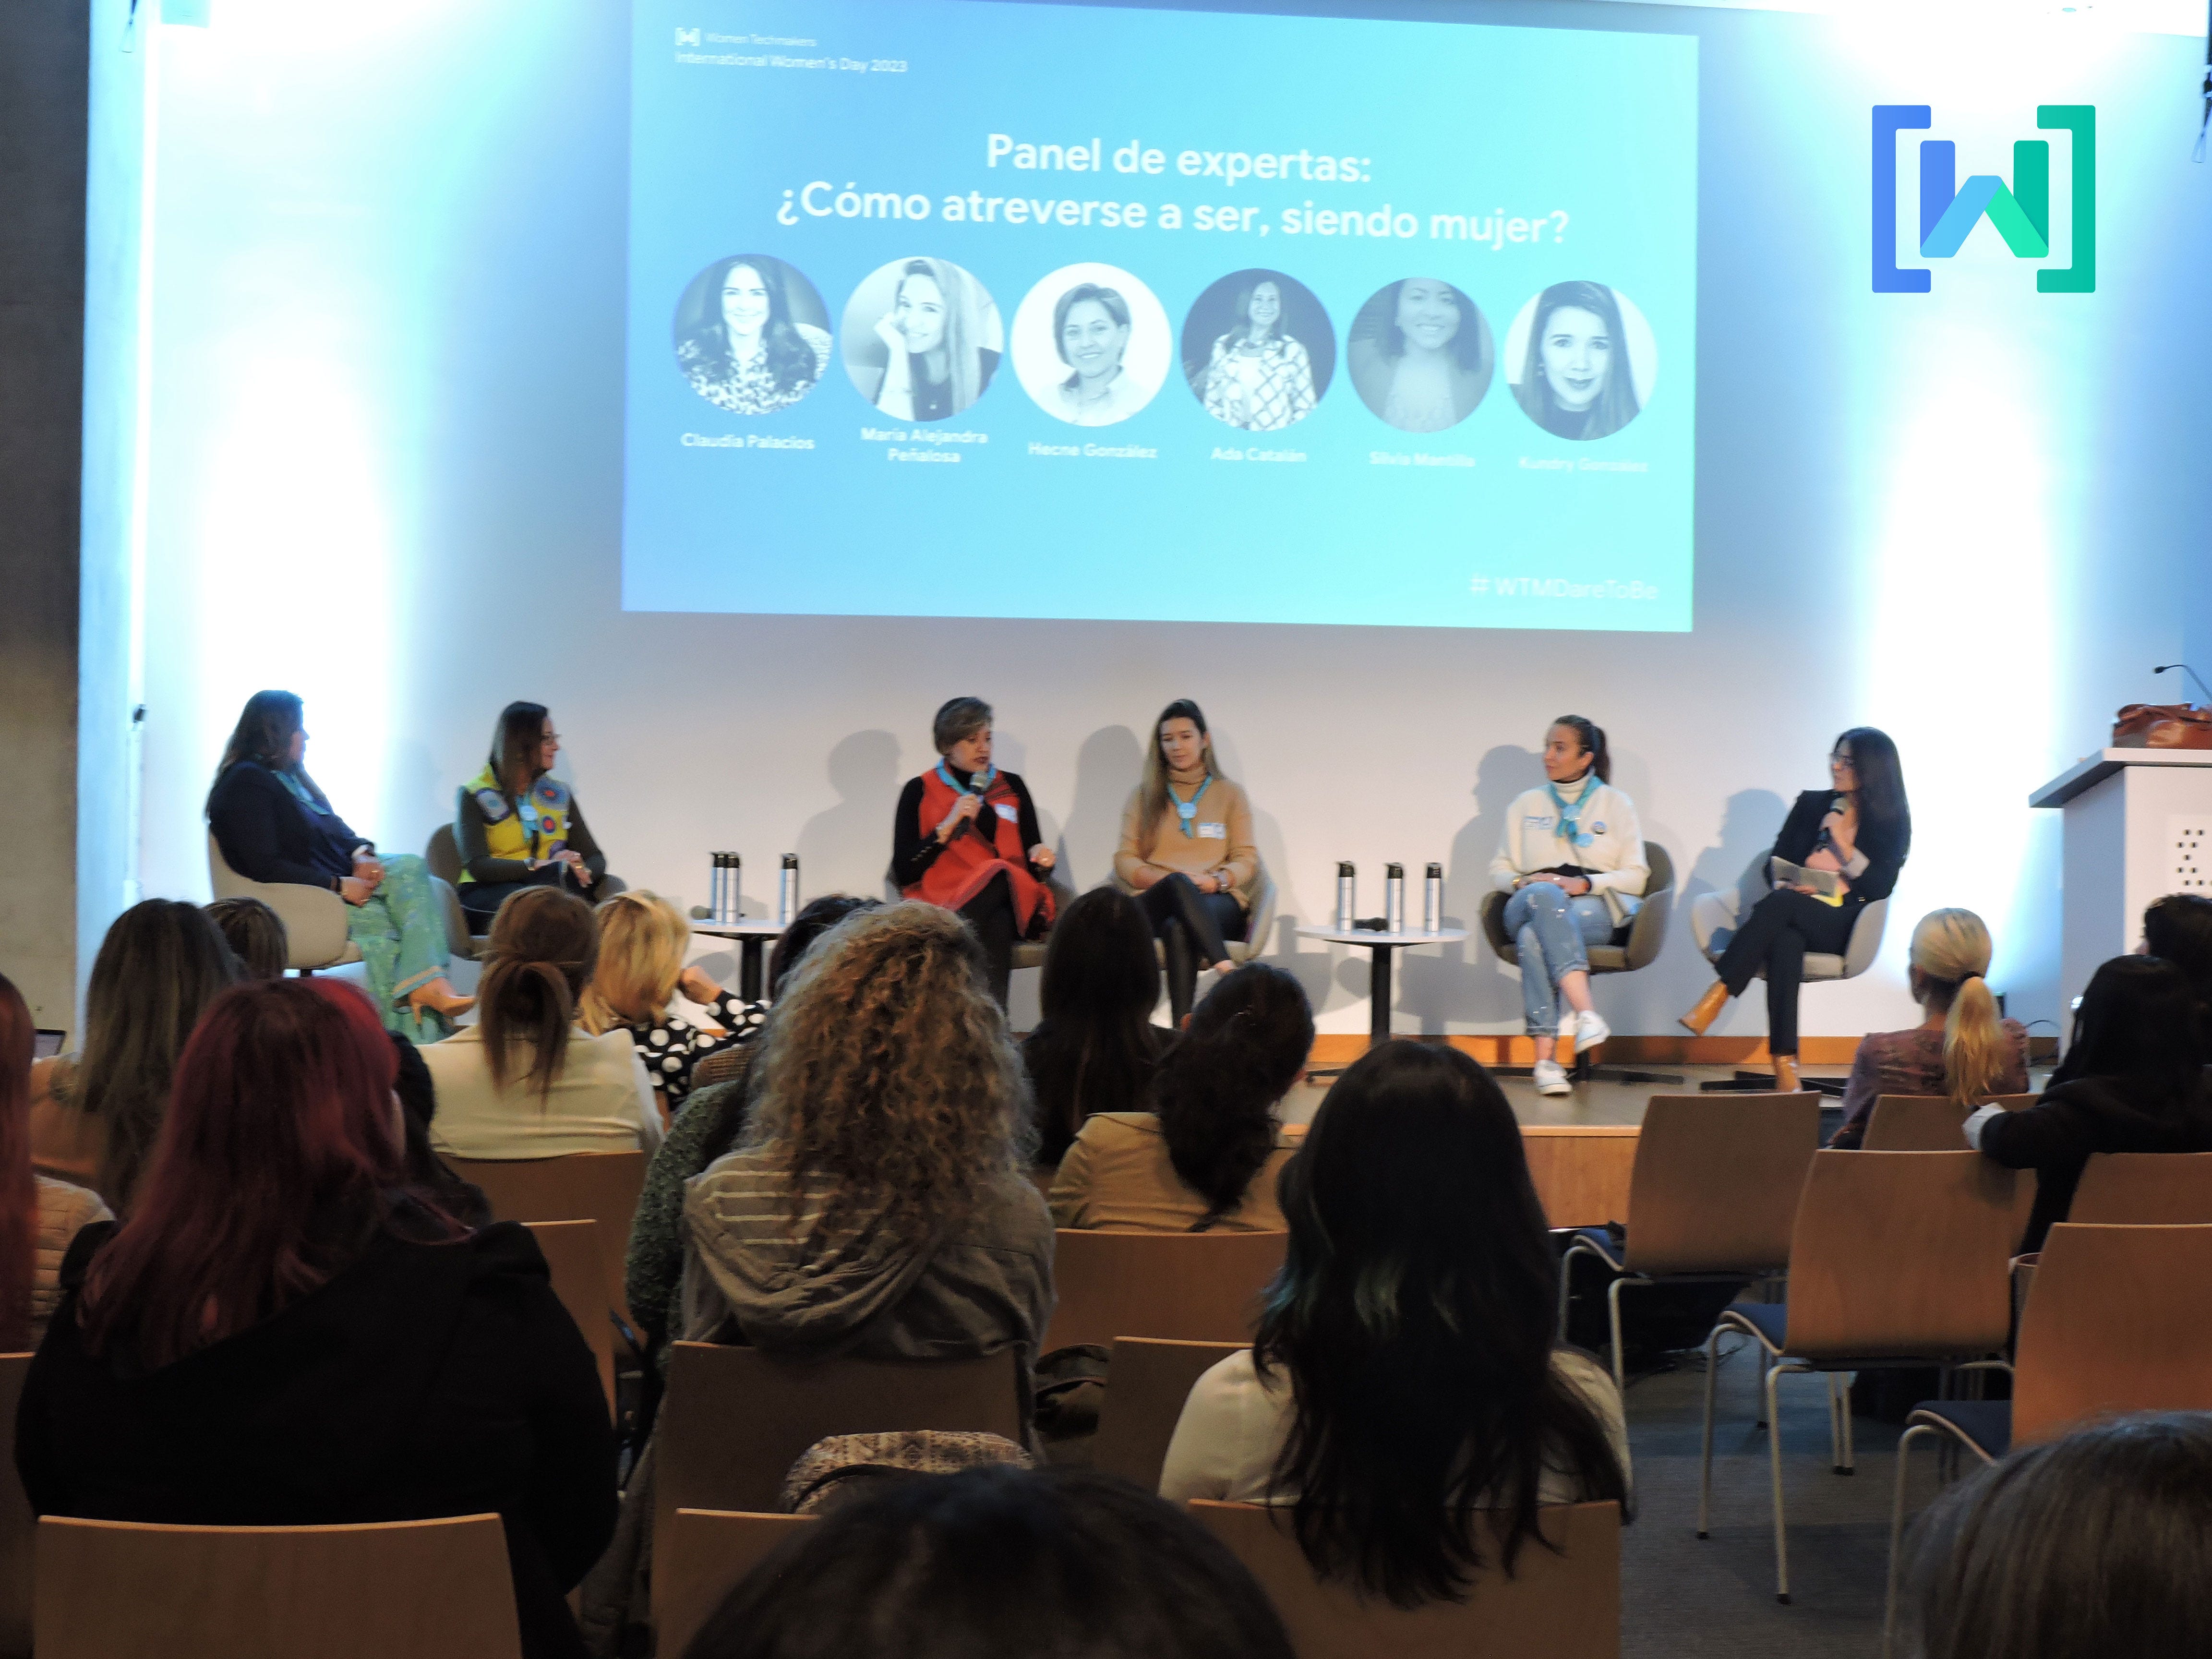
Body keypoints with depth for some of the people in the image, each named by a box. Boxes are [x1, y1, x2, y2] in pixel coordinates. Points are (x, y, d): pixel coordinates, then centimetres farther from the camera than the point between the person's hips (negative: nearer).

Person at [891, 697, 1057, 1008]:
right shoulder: (920, 791, 10)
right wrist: (947, 826, -7)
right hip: (943, 906, -2)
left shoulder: (1011, 787, 18)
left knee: (1001, 875, -35)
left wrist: (1042, 861, -4)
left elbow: (1033, 860, 21)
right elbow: (903, 874, 2)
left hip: (1014, 906, 2)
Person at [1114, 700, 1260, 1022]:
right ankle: (1228, 975, -55)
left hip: (1218, 902, 0)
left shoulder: (1231, 793, 18)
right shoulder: (1144, 795, 19)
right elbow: (1124, 859, 11)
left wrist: (1216, 880, -12)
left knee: (1178, 928, -39)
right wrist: (1166, 880, -10)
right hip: (1157, 902, 0)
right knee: (1179, 883, -40)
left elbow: (1247, 860, 10)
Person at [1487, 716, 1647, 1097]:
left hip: (1594, 908, -2)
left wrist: (1585, 883, -10)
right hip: (1530, 906, 2)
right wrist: (1523, 882, -4)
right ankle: (1587, 1014, -48)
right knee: (1544, 895, -38)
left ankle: (1546, 1058, -46)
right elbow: (1499, 870, 19)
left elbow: (1636, 876, 8)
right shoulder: (1526, 804, 24)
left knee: (1534, 938, -37)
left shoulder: (1616, 804, 16)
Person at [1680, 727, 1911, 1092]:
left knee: (1782, 905, -35)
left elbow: (1878, 889, -1)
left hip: (1840, 925, -2)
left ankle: (1715, 999, -41)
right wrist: (1788, 885, -6)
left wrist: (1841, 841, -4)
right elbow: (1775, 865, 17)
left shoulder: (1892, 822, 10)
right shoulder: (1811, 804, 19)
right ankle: (1784, 1064, -49)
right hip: (1790, 918, 2)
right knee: (1785, 940, -37)